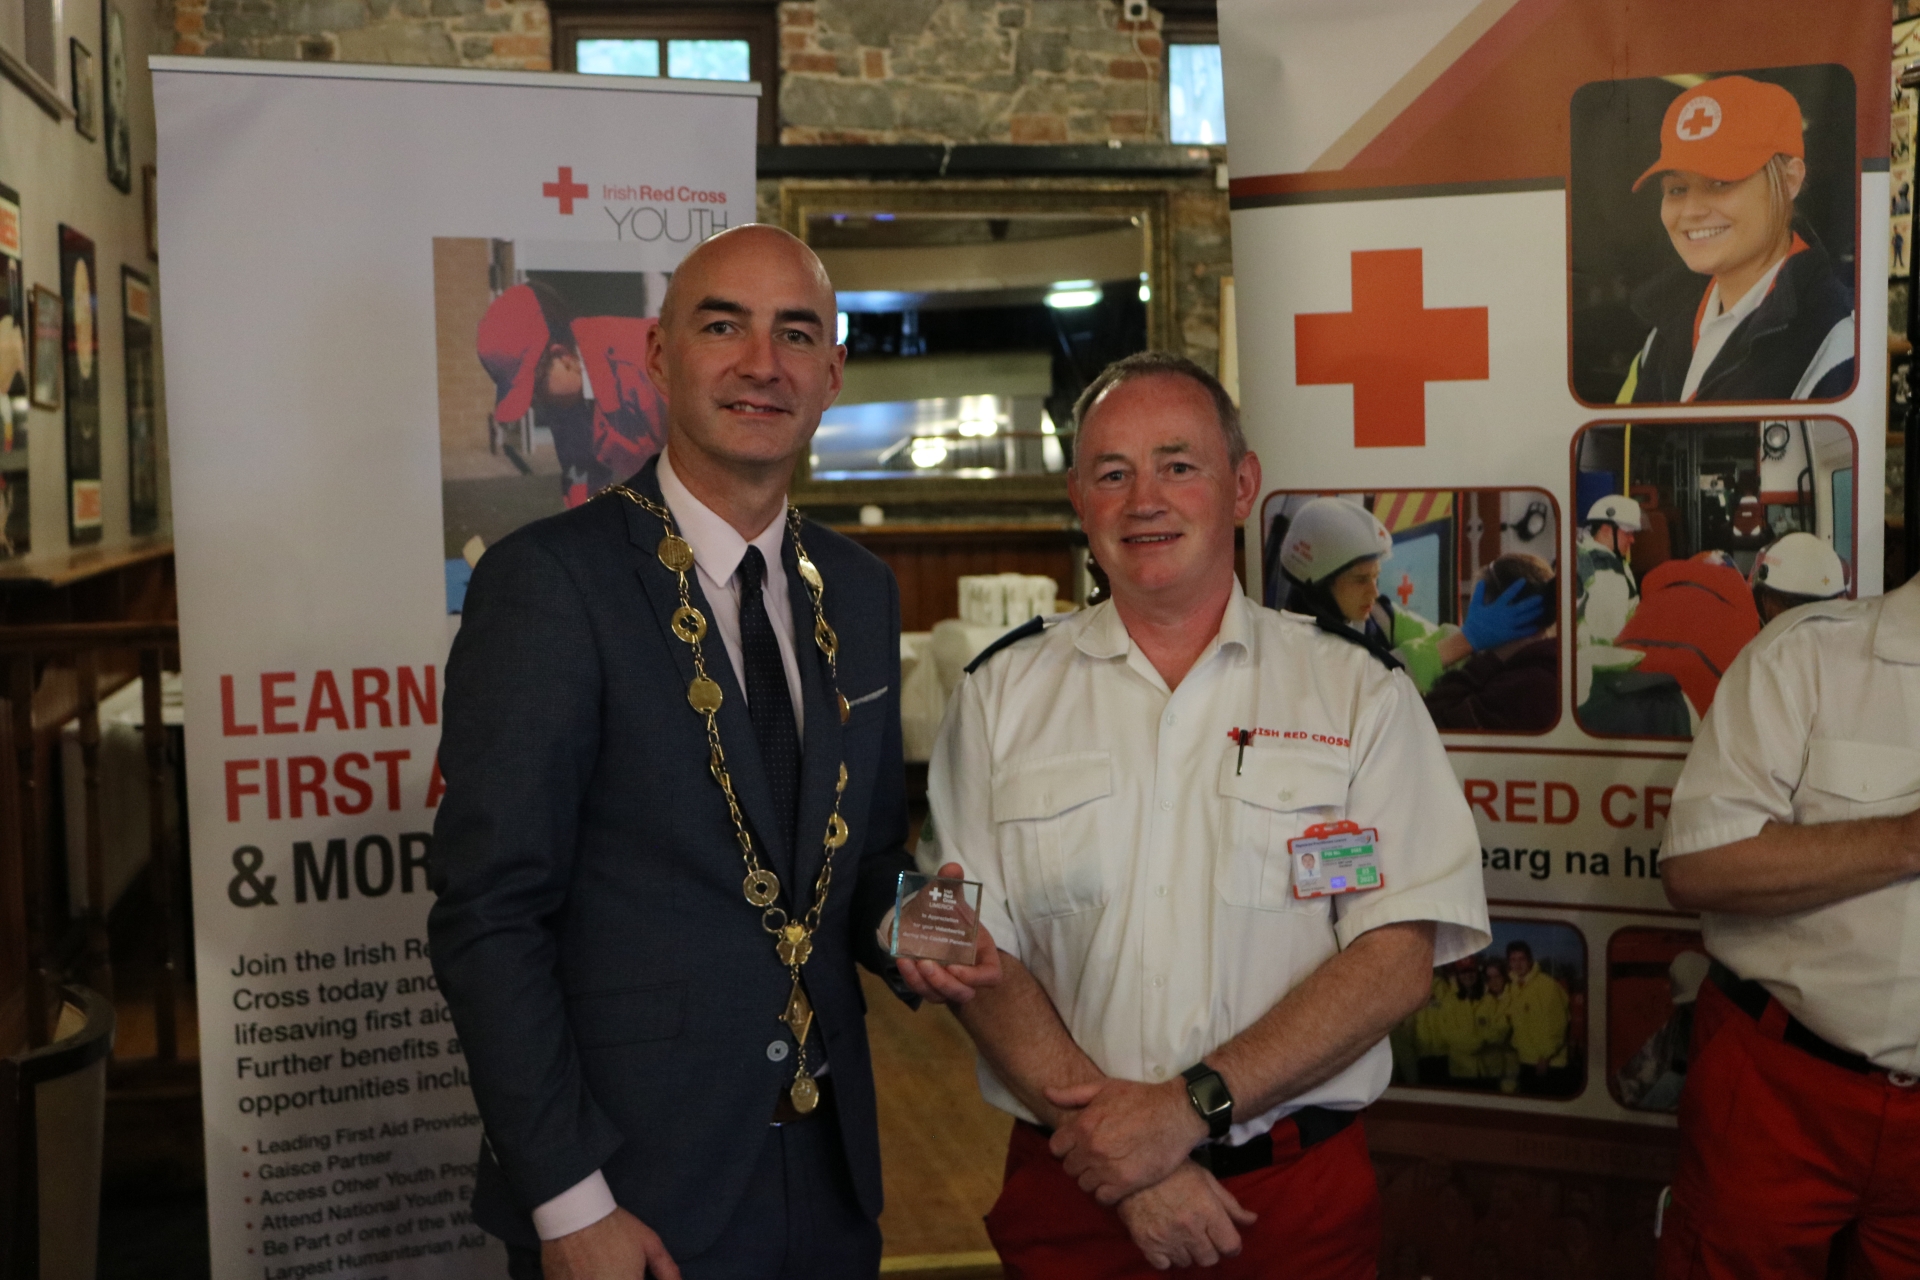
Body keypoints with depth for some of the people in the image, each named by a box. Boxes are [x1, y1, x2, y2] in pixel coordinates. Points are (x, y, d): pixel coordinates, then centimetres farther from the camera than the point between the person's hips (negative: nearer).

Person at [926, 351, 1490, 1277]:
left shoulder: (1360, 694, -1)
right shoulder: (1003, 695, 1)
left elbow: (1397, 956, -8)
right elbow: (972, 951, -5)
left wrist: (1192, 1104, -18)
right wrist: (1119, 1142, -16)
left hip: (1299, 1191, 0)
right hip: (1070, 1189, 1)